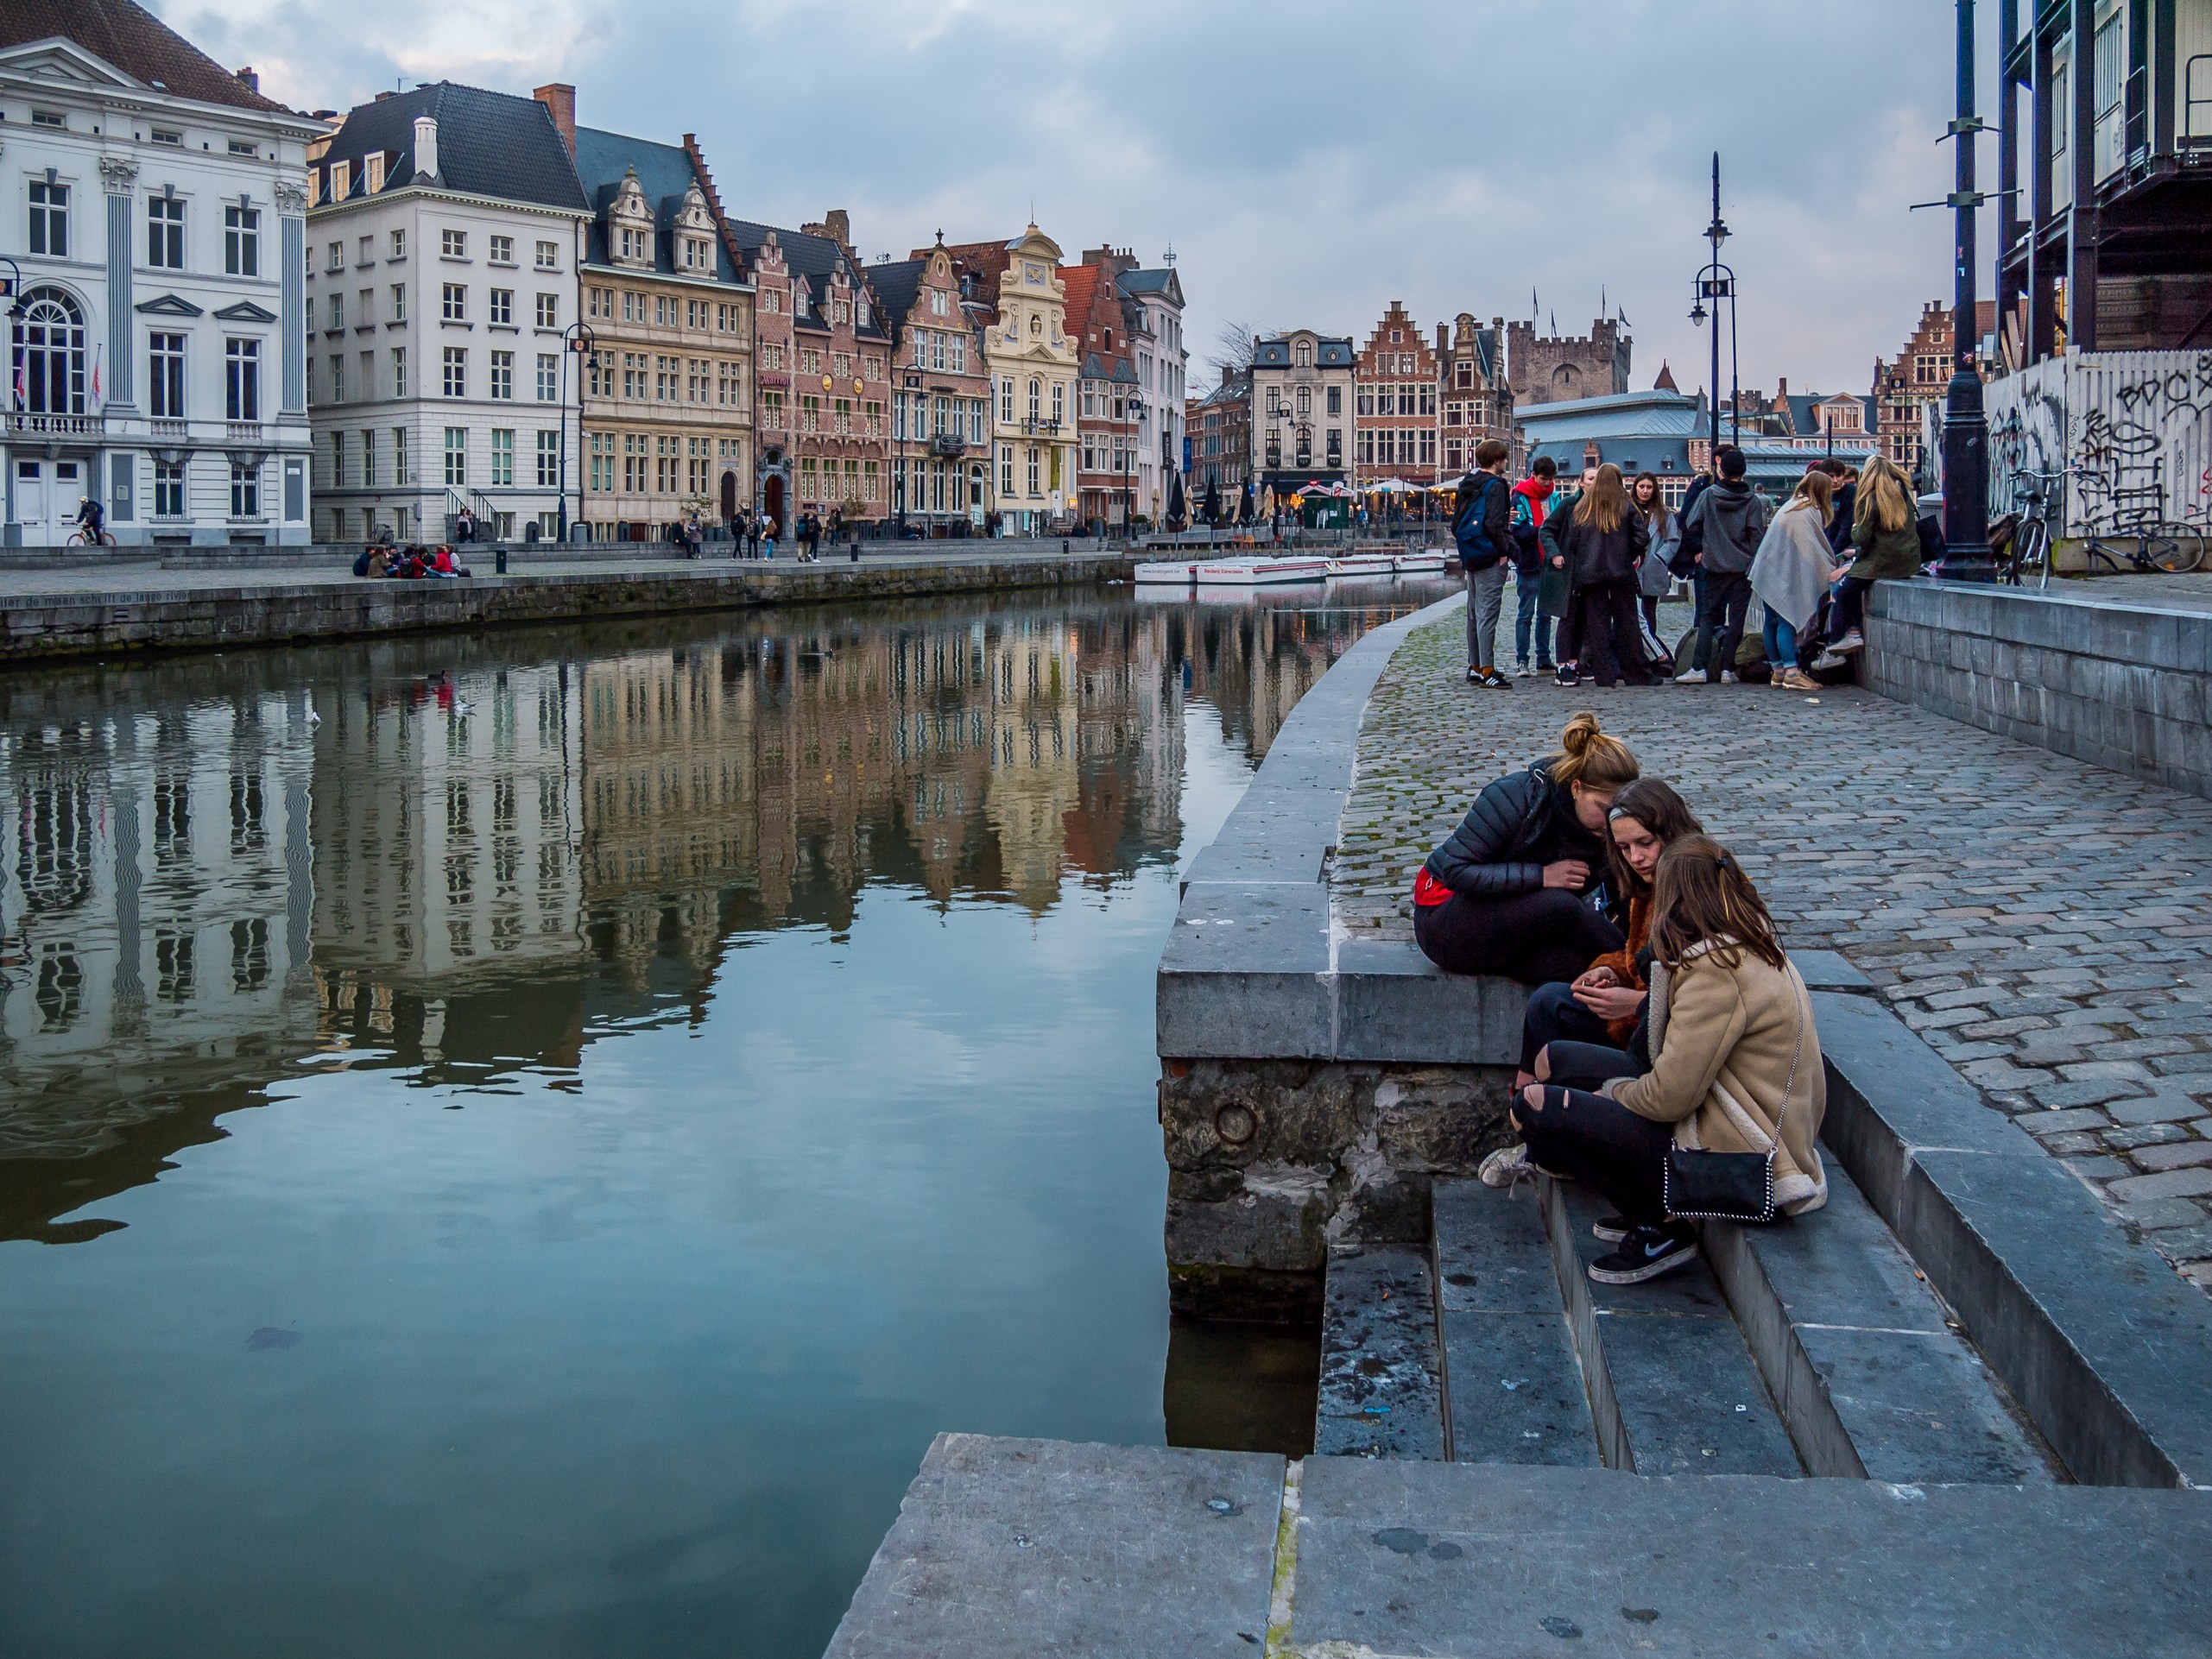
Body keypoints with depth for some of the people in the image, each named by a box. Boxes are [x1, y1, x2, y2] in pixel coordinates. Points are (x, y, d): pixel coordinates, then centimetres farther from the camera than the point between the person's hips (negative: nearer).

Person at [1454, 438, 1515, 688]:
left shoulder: (1467, 485, 14)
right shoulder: (1495, 486, -12)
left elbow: (1455, 524, 18)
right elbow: (1494, 524, -21)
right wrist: (1504, 549, -11)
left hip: (1470, 559, 9)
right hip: (1490, 559, -9)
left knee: (1474, 614, 13)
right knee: (1487, 614, -9)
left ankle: (1474, 667, 19)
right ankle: (1487, 670, -10)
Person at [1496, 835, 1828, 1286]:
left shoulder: (1717, 969, -19)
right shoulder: (1759, 951, 10)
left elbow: (1669, 1096, -19)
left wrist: (1614, 1092, -1)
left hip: (1732, 1159, -10)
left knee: (1533, 1108, -12)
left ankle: (1661, 1228, -2)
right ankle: (1654, 1211, 11)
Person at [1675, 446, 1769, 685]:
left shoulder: (1708, 495, -2)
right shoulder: (1753, 501, -4)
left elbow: (1690, 526, -1)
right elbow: (1757, 535, -7)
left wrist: (1699, 549, 14)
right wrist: (1755, 565, 4)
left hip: (1714, 566, 1)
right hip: (1743, 566, -1)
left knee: (1708, 615, 6)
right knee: (1736, 618, 4)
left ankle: (1701, 667, -5)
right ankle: (1727, 668, 0)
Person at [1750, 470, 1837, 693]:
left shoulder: (1792, 505, 17)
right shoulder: (1810, 511, -10)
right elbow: (1814, 548, -10)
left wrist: (1827, 568, 23)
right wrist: (1830, 571, -1)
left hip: (1766, 572, 9)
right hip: (1783, 574, -9)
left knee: (1773, 621, 8)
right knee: (1787, 620, -12)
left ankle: (1778, 670, 12)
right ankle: (1791, 671, -17)